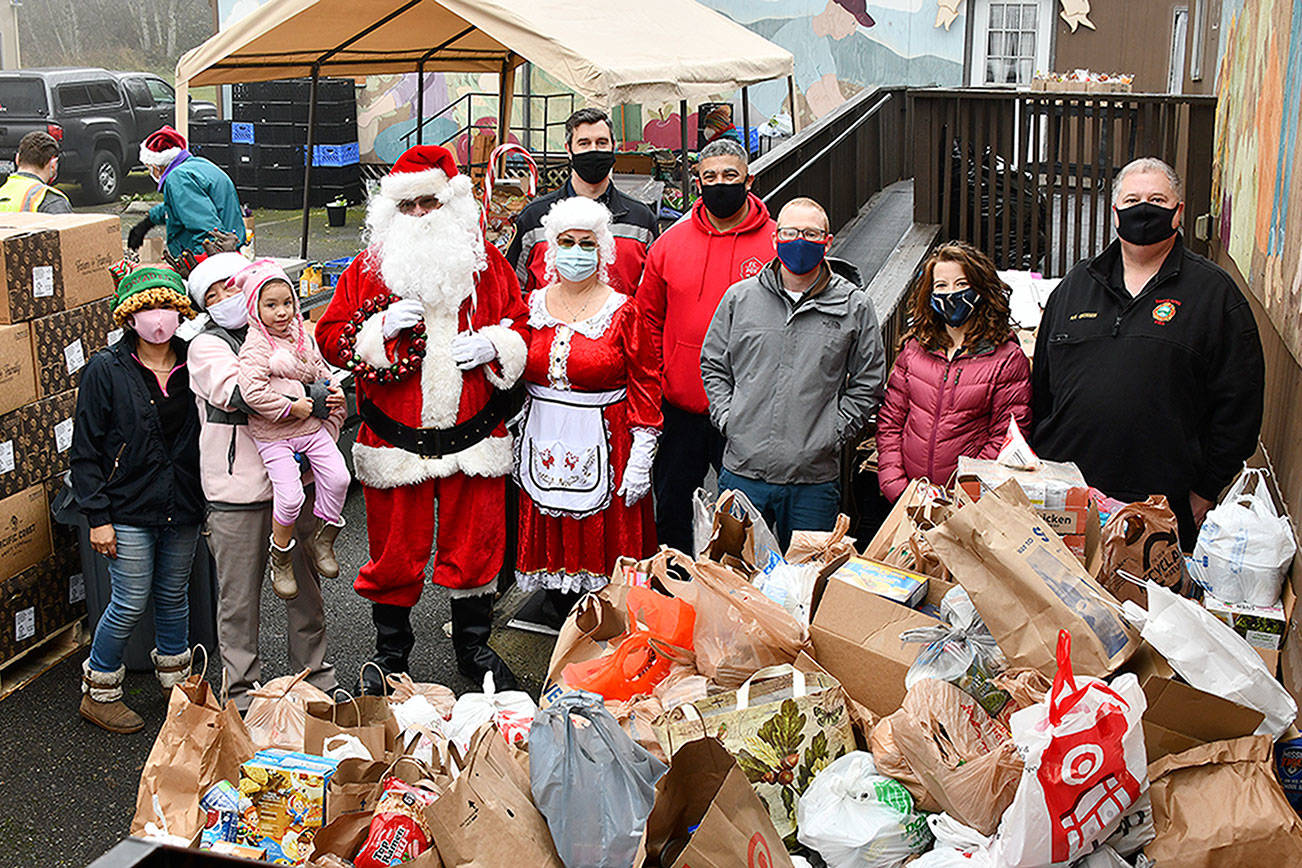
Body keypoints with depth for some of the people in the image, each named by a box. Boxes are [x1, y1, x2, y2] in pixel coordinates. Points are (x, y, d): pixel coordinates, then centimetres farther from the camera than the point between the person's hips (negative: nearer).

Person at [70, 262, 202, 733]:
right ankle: (98, 692, 20)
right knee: (130, 603, 0)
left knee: (174, 596, 16)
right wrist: (98, 516, -9)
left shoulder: (192, 366, 2)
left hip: (182, 506, 4)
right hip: (129, 510, -3)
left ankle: (176, 682, 34)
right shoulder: (107, 369, -7)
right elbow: (86, 450, -6)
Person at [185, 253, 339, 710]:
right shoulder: (207, 346, -2)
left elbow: (330, 393, 12)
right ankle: (242, 689, 19)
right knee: (239, 596, 5)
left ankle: (315, 672, 31)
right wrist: (304, 400, -23)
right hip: (238, 489, -4)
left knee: (306, 586, 14)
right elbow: (237, 392, -21)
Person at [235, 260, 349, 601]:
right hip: (273, 435, -6)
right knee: (290, 495, -14)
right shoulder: (256, 347, -12)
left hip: (311, 426, 6)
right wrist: (291, 408, -19)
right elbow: (251, 392, -24)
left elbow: (320, 370, 24)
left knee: (338, 476, -6)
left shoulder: (303, 337, 10)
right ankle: (280, 555, 10)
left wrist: (334, 391, 4)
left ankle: (322, 537, 15)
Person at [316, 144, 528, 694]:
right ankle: (390, 654, 27)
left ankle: (474, 648, 30)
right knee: (395, 551, 8)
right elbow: (331, 339, 2)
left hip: (473, 436, 1)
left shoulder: (486, 262, 6)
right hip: (394, 438, -1)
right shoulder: (368, 268, 3)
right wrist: (381, 327, -15)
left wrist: (493, 345, -10)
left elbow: (523, 324, 10)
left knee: (475, 545, 10)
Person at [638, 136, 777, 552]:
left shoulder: (776, 244, -3)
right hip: (680, 408, 3)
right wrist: (657, 377, 2)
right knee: (671, 506, 14)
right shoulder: (670, 243, 4)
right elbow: (648, 318, 11)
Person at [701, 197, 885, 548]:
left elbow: (867, 382, 5)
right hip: (743, 470, 1)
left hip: (815, 478, -1)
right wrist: (728, 420, 1)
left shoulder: (854, 307, 1)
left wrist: (833, 433, -4)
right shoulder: (740, 297, 5)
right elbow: (713, 365, 14)